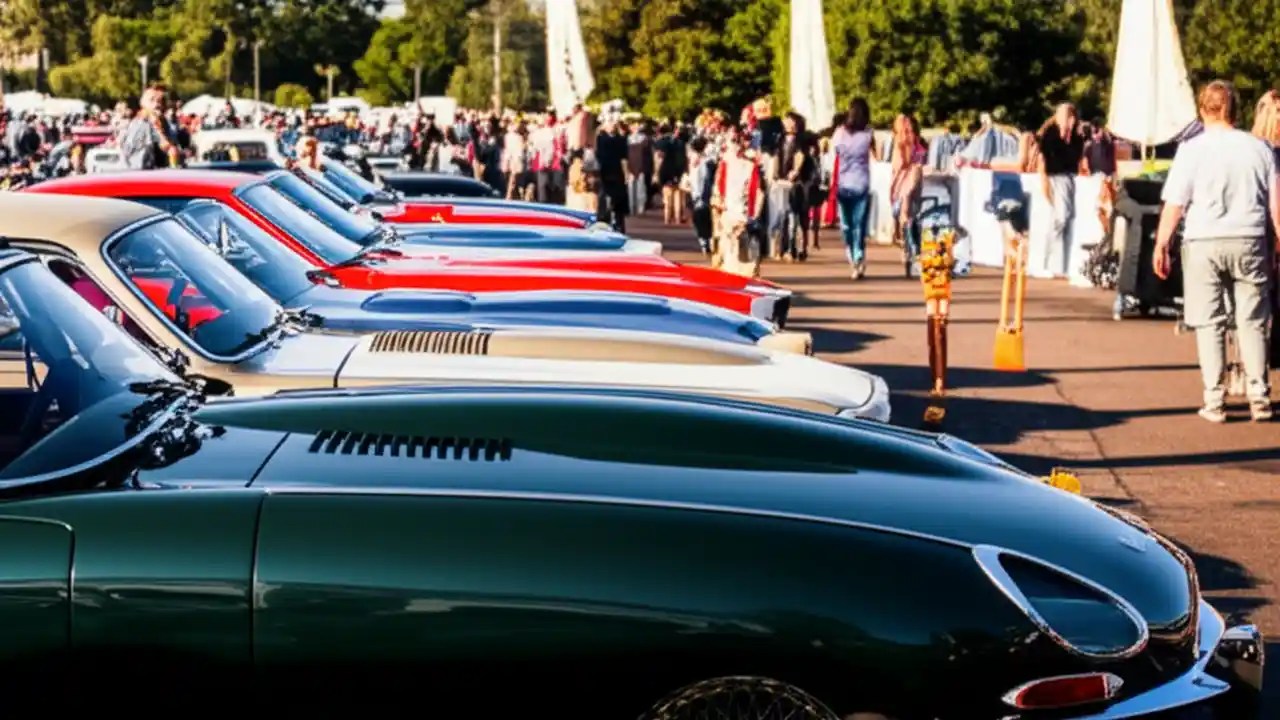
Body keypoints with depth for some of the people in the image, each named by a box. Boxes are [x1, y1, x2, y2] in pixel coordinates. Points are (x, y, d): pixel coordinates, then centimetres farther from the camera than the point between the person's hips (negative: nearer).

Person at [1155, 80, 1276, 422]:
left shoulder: (1192, 149, -4)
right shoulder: (1260, 148, 4)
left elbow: (1174, 204, -8)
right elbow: (1275, 204, 6)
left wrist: (1161, 245, -1)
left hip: (1204, 243, -2)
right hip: (1250, 241, 2)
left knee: (1210, 324, 4)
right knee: (1252, 321, 10)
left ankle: (1215, 401, 4)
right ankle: (1259, 397, 7)